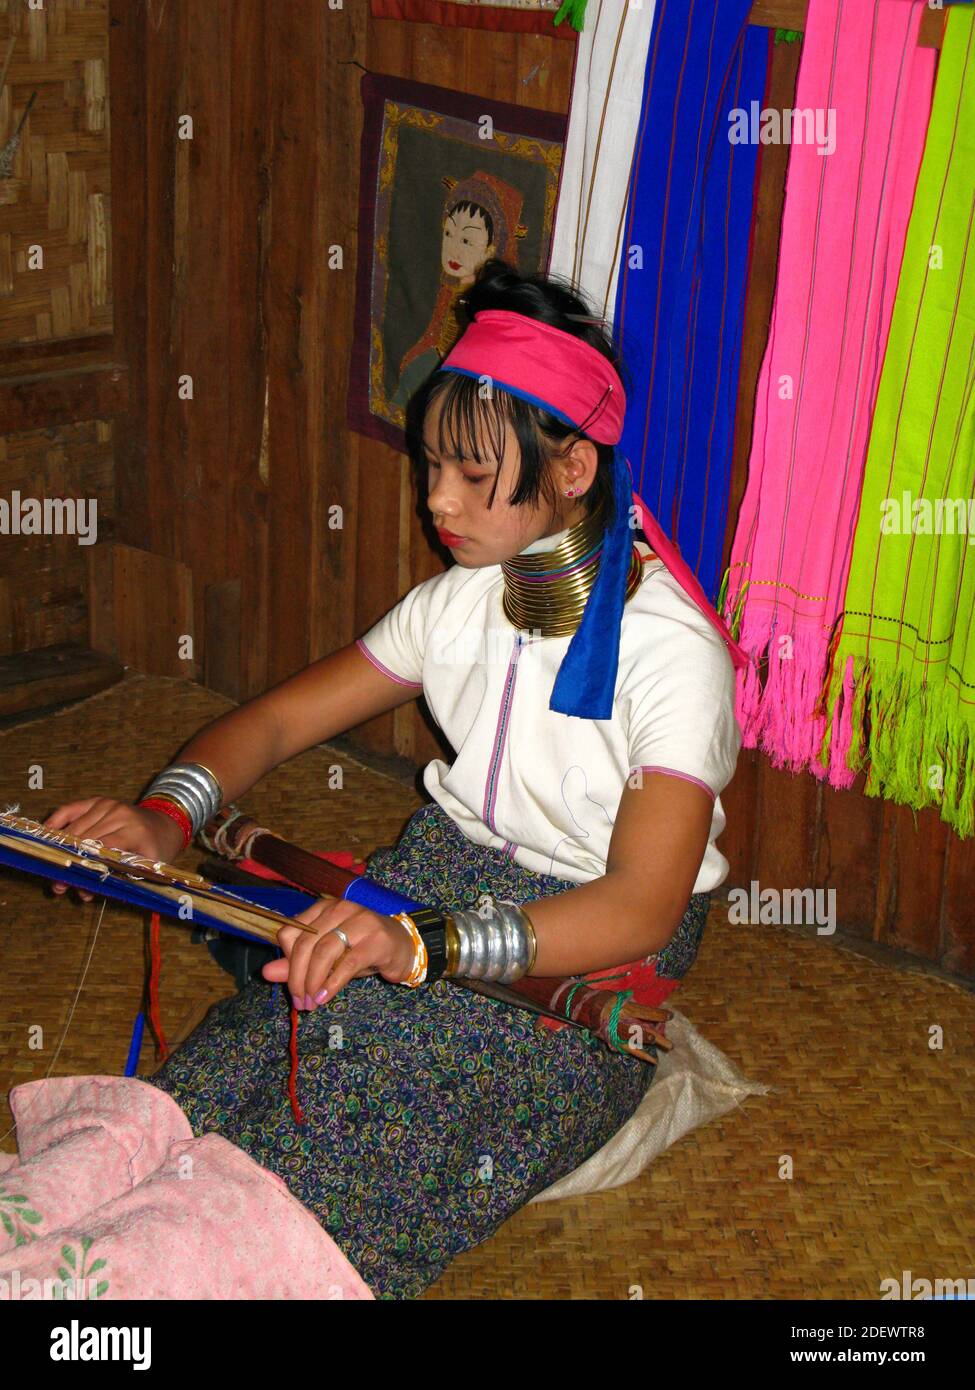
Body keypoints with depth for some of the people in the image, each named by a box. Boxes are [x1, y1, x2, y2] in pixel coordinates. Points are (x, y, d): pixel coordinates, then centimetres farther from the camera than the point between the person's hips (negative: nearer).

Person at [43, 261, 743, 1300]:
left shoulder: (670, 649, -18)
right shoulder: (460, 601, 4)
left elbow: (641, 905, -28)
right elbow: (278, 719, 7)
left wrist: (424, 945, -43)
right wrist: (166, 814, -16)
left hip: (582, 968, -6)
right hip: (436, 885, 6)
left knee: (321, 1201, -24)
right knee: (194, 1107, -17)